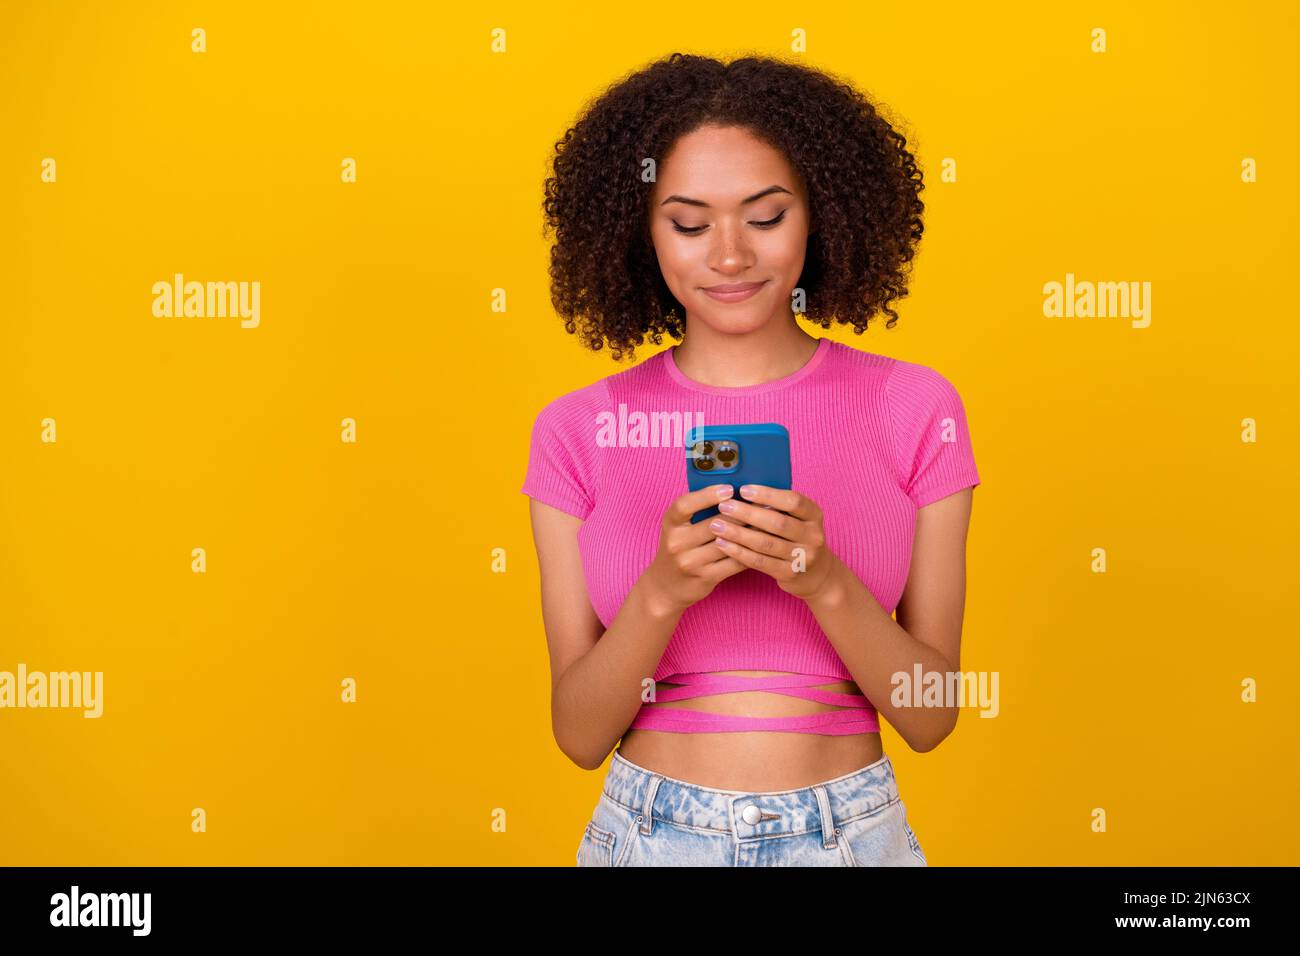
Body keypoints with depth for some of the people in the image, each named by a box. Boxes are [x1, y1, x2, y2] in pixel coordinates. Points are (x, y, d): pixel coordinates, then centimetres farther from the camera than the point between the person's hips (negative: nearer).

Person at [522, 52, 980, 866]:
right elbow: (580, 732, -4)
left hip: (850, 831, 0)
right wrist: (664, 592, -21)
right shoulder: (578, 431, -4)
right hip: (649, 830, 1)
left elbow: (931, 716, -5)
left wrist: (824, 583, -21)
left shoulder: (914, 409, -5)